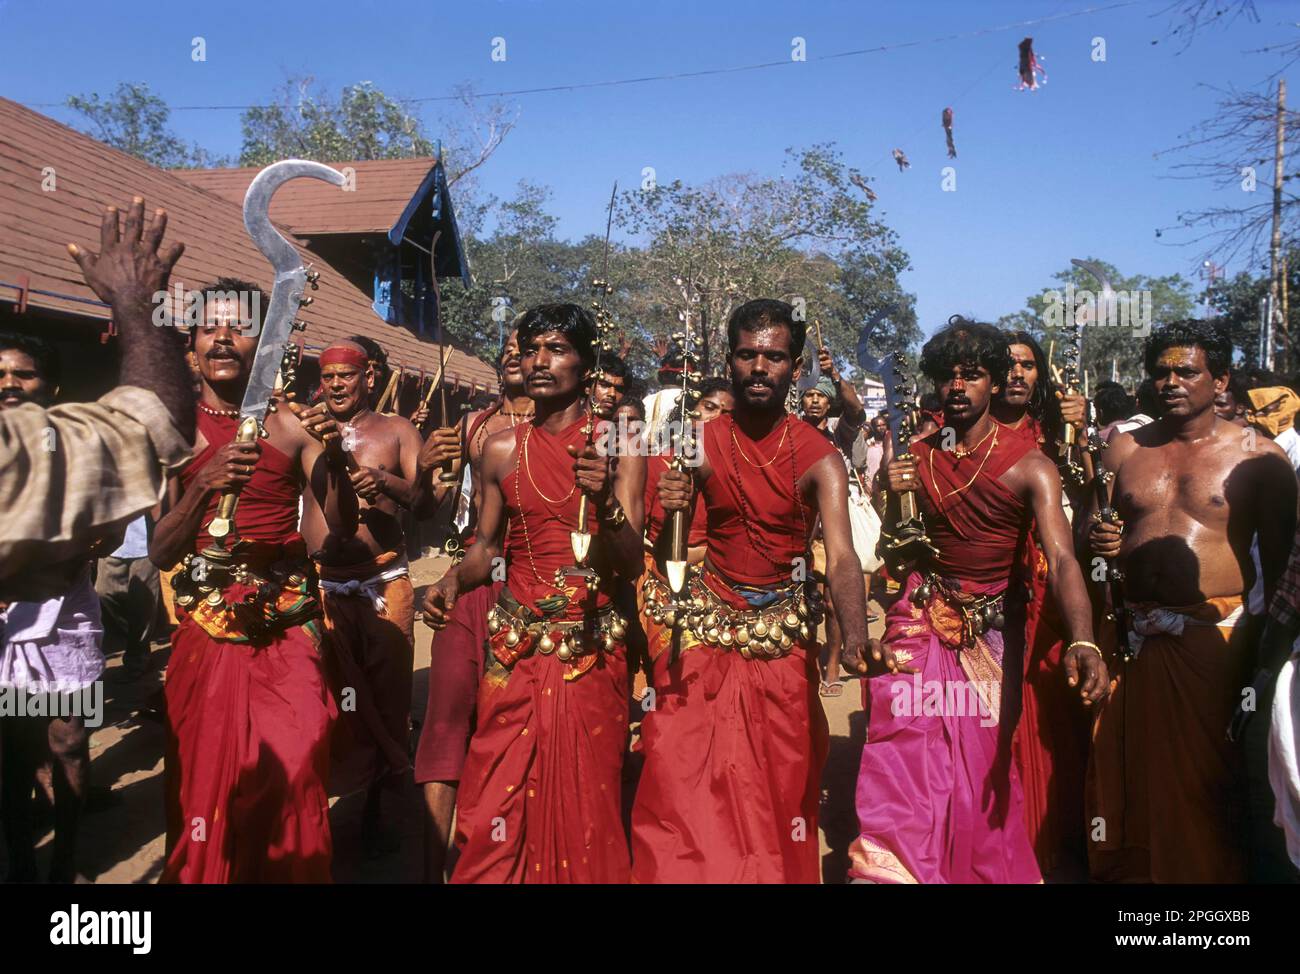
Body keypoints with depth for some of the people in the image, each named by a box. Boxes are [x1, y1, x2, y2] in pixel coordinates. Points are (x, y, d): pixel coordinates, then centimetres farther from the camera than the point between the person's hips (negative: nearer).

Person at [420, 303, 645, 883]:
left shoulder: (617, 447, -2)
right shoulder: (502, 449, 5)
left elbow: (632, 565, -8)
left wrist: (606, 504, -26)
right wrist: (453, 580, -5)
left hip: (593, 648, -1)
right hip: (517, 645, 2)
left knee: (586, 798, 4)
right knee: (498, 801, 3)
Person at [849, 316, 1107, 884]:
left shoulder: (1029, 466, -12)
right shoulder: (917, 455, 0)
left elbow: (1061, 558, -24)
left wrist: (1082, 641, -41)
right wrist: (894, 498, -17)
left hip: (993, 625, -2)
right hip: (923, 615, 2)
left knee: (983, 763, 6)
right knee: (903, 751, -6)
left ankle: (983, 869, 29)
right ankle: (890, 868, 8)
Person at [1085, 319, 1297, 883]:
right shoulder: (1123, 449, 10)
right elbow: (1090, 526, 19)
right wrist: (1096, 539, -4)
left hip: (1213, 638, -3)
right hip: (1130, 637, 3)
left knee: (1203, 773, 3)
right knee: (1122, 766, 9)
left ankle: (1202, 872, 21)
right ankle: (1124, 868, 26)